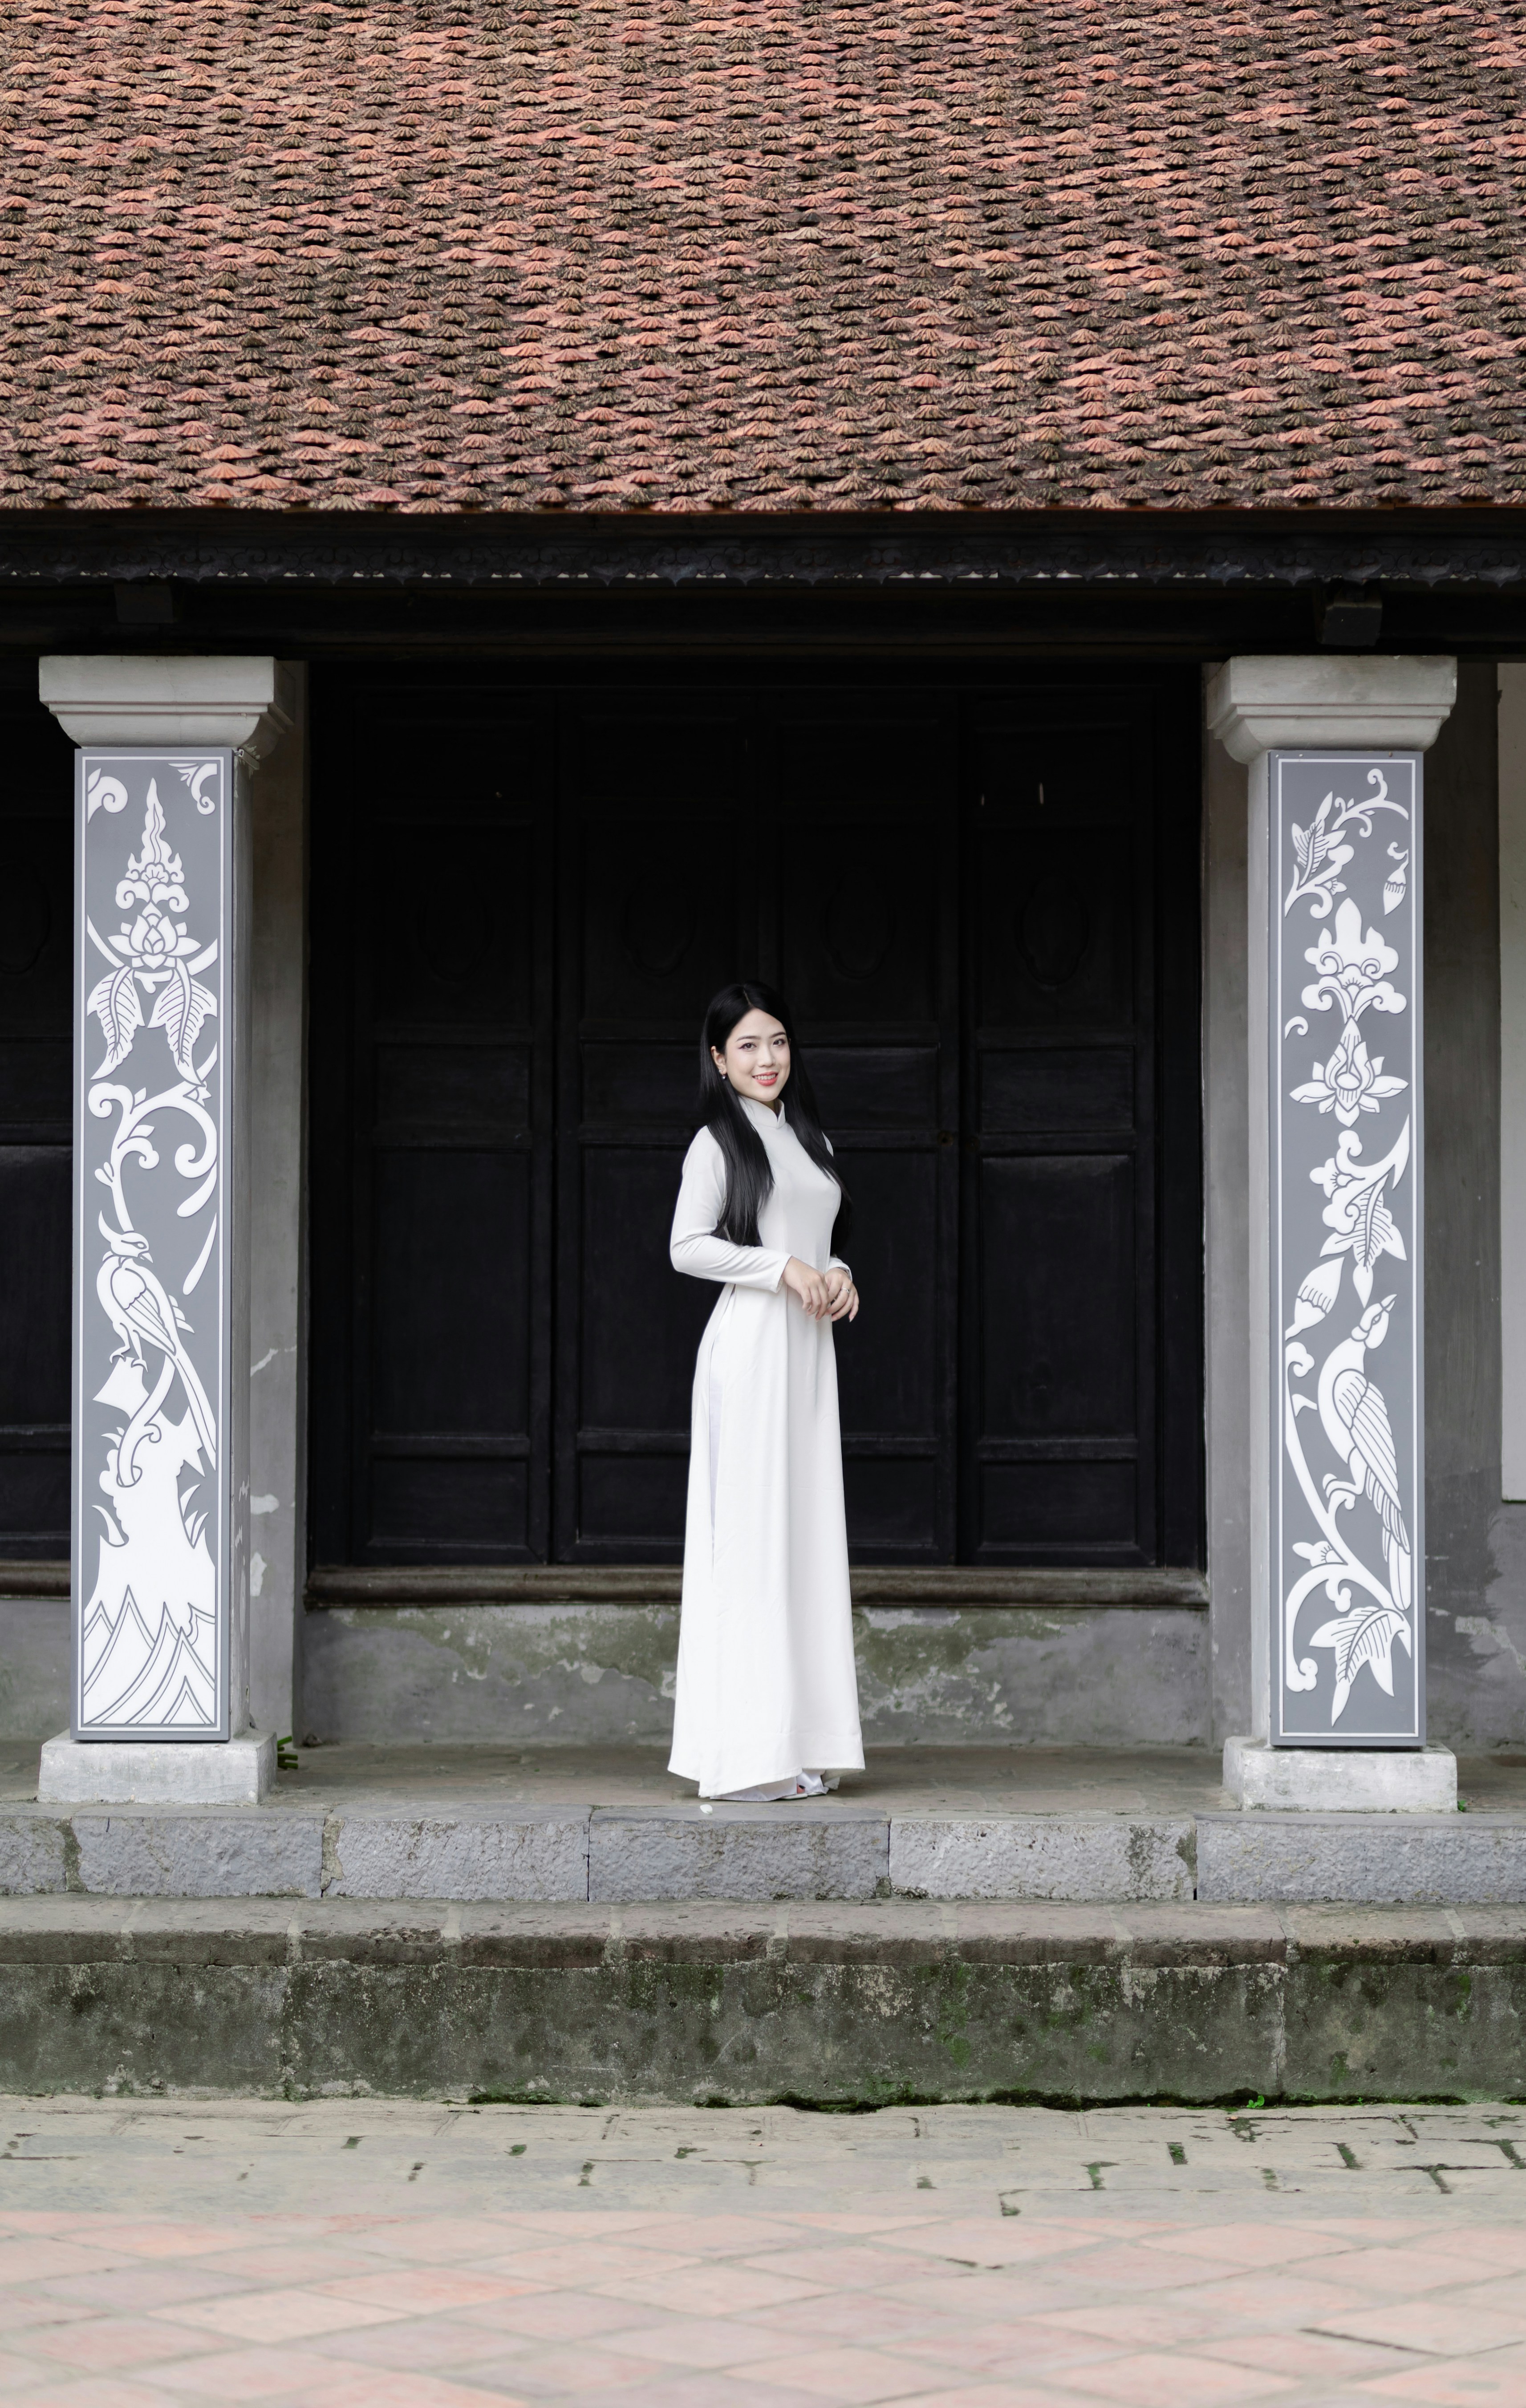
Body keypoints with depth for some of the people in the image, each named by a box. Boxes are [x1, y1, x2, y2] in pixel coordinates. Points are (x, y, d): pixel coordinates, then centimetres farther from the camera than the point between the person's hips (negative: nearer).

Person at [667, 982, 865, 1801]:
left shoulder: (809, 1140, 19)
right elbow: (688, 1247, -11)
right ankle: (744, 1754, -8)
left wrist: (836, 1272, 4)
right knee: (751, 1532, -9)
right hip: (748, 1342, -7)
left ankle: (799, 1746, 8)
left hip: (809, 1345, 7)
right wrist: (783, 1267, -17)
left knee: (807, 1532, 5)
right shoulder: (719, 1143, -3)